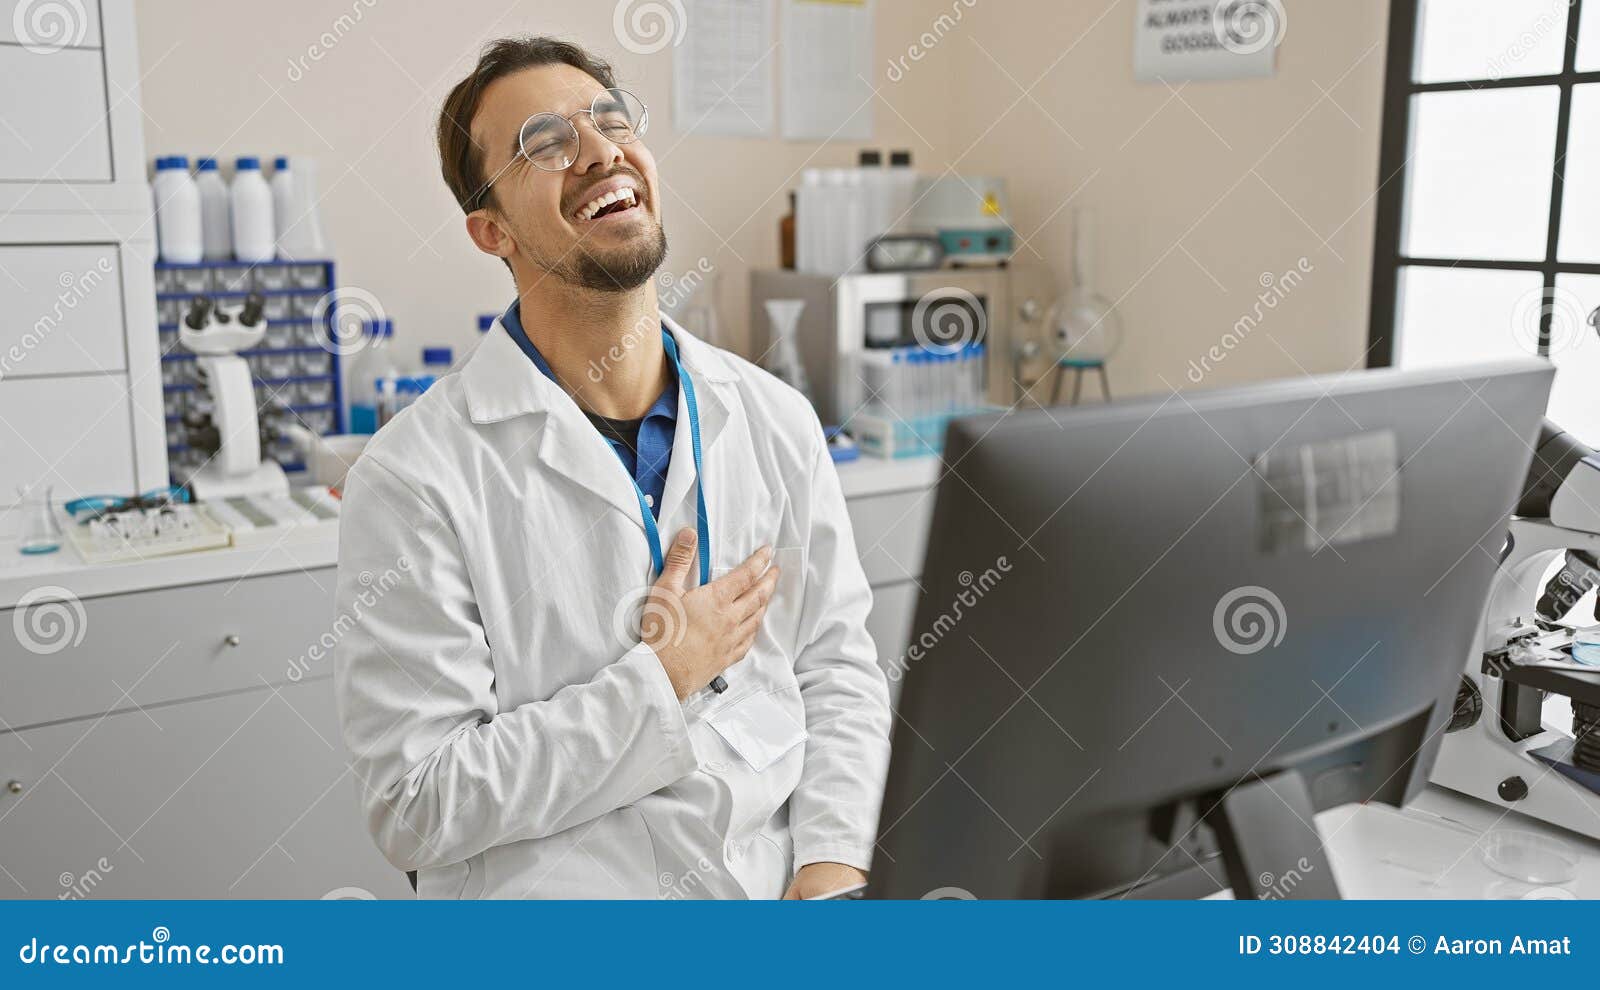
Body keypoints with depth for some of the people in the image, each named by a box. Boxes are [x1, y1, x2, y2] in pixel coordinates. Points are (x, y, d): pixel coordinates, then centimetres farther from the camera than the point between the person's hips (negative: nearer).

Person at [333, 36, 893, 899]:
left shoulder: (777, 422, 5)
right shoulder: (415, 480, -11)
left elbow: (837, 665, 9)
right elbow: (417, 810, -12)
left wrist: (833, 862, -6)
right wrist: (659, 681, -12)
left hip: (779, 884, 4)